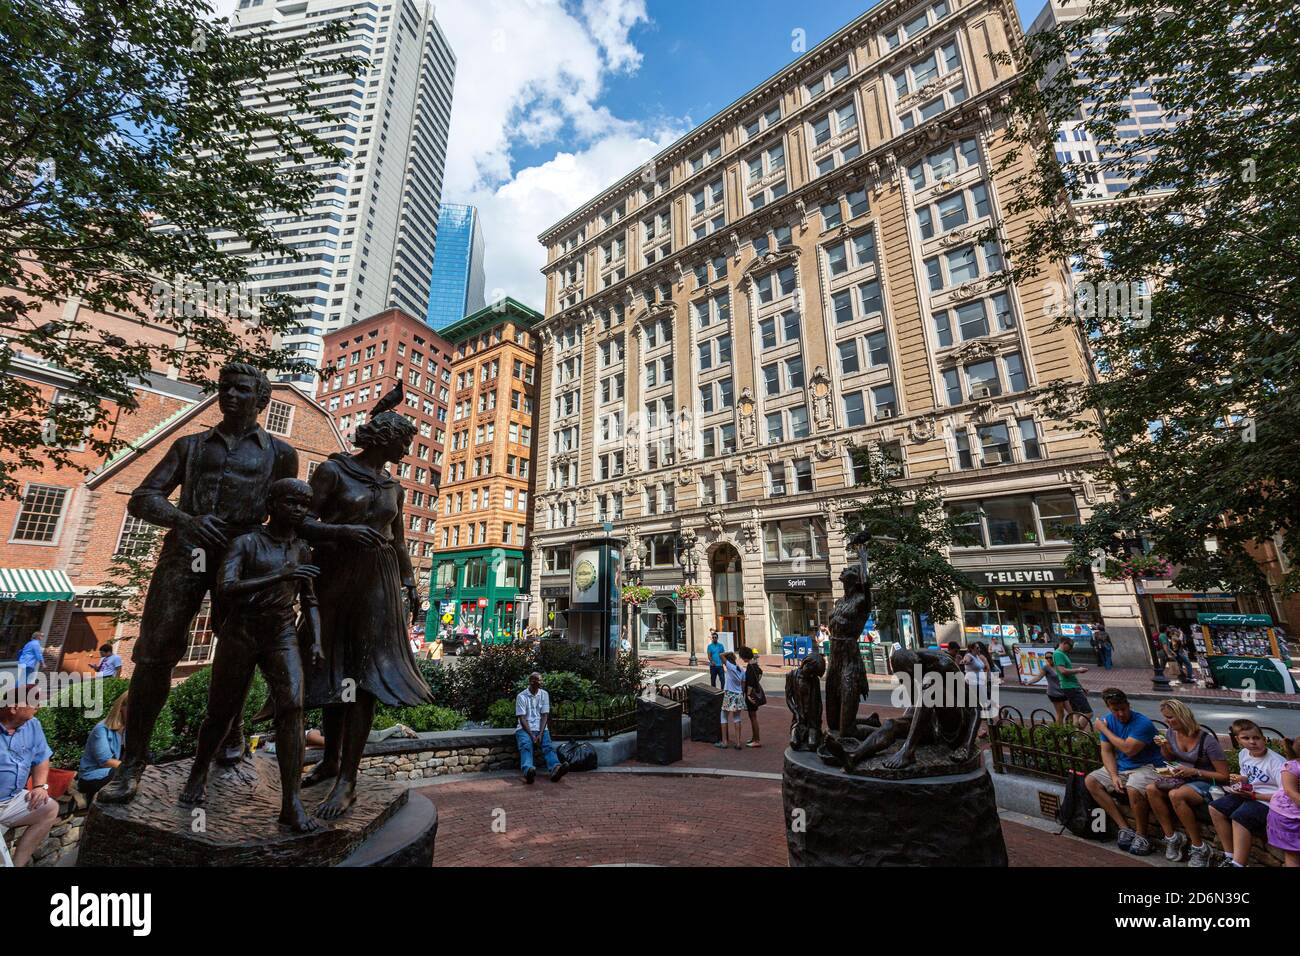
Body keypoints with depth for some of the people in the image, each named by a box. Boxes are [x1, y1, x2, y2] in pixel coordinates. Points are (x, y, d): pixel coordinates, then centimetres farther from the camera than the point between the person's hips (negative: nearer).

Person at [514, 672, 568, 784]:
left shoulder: (544, 695, 8)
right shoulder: (521, 696, -1)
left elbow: (545, 716, 3)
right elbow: (522, 718, -7)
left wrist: (540, 734, -12)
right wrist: (532, 735, -17)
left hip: (541, 728, 2)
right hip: (525, 728, -2)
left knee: (548, 746, -26)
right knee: (526, 746, -33)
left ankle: (555, 769, -53)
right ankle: (528, 771, -59)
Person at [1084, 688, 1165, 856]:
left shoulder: (1143, 723, -19)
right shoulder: (1108, 720, 0)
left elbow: (1128, 749, -25)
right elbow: (1107, 751, 0)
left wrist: (1103, 729, -16)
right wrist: (1114, 776, -15)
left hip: (1146, 766, -6)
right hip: (1120, 767, 6)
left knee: (1133, 790, -35)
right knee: (1090, 781, -10)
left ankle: (1141, 835, -10)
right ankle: (1124, 827, -7)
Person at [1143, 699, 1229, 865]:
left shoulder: (1208, 741, -17)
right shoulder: (1171, 733, 2)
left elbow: (1224, 776, -13)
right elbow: (1169, 760, 17)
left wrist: (1195, 772, -23)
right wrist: (1163, 746, -4)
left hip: (1205, 783, -6)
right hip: (1181, 779, 6)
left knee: (1175, 794, -37)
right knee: (1151, 789, -24)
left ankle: (1199, 848, -19)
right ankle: (1172, 837, -11)